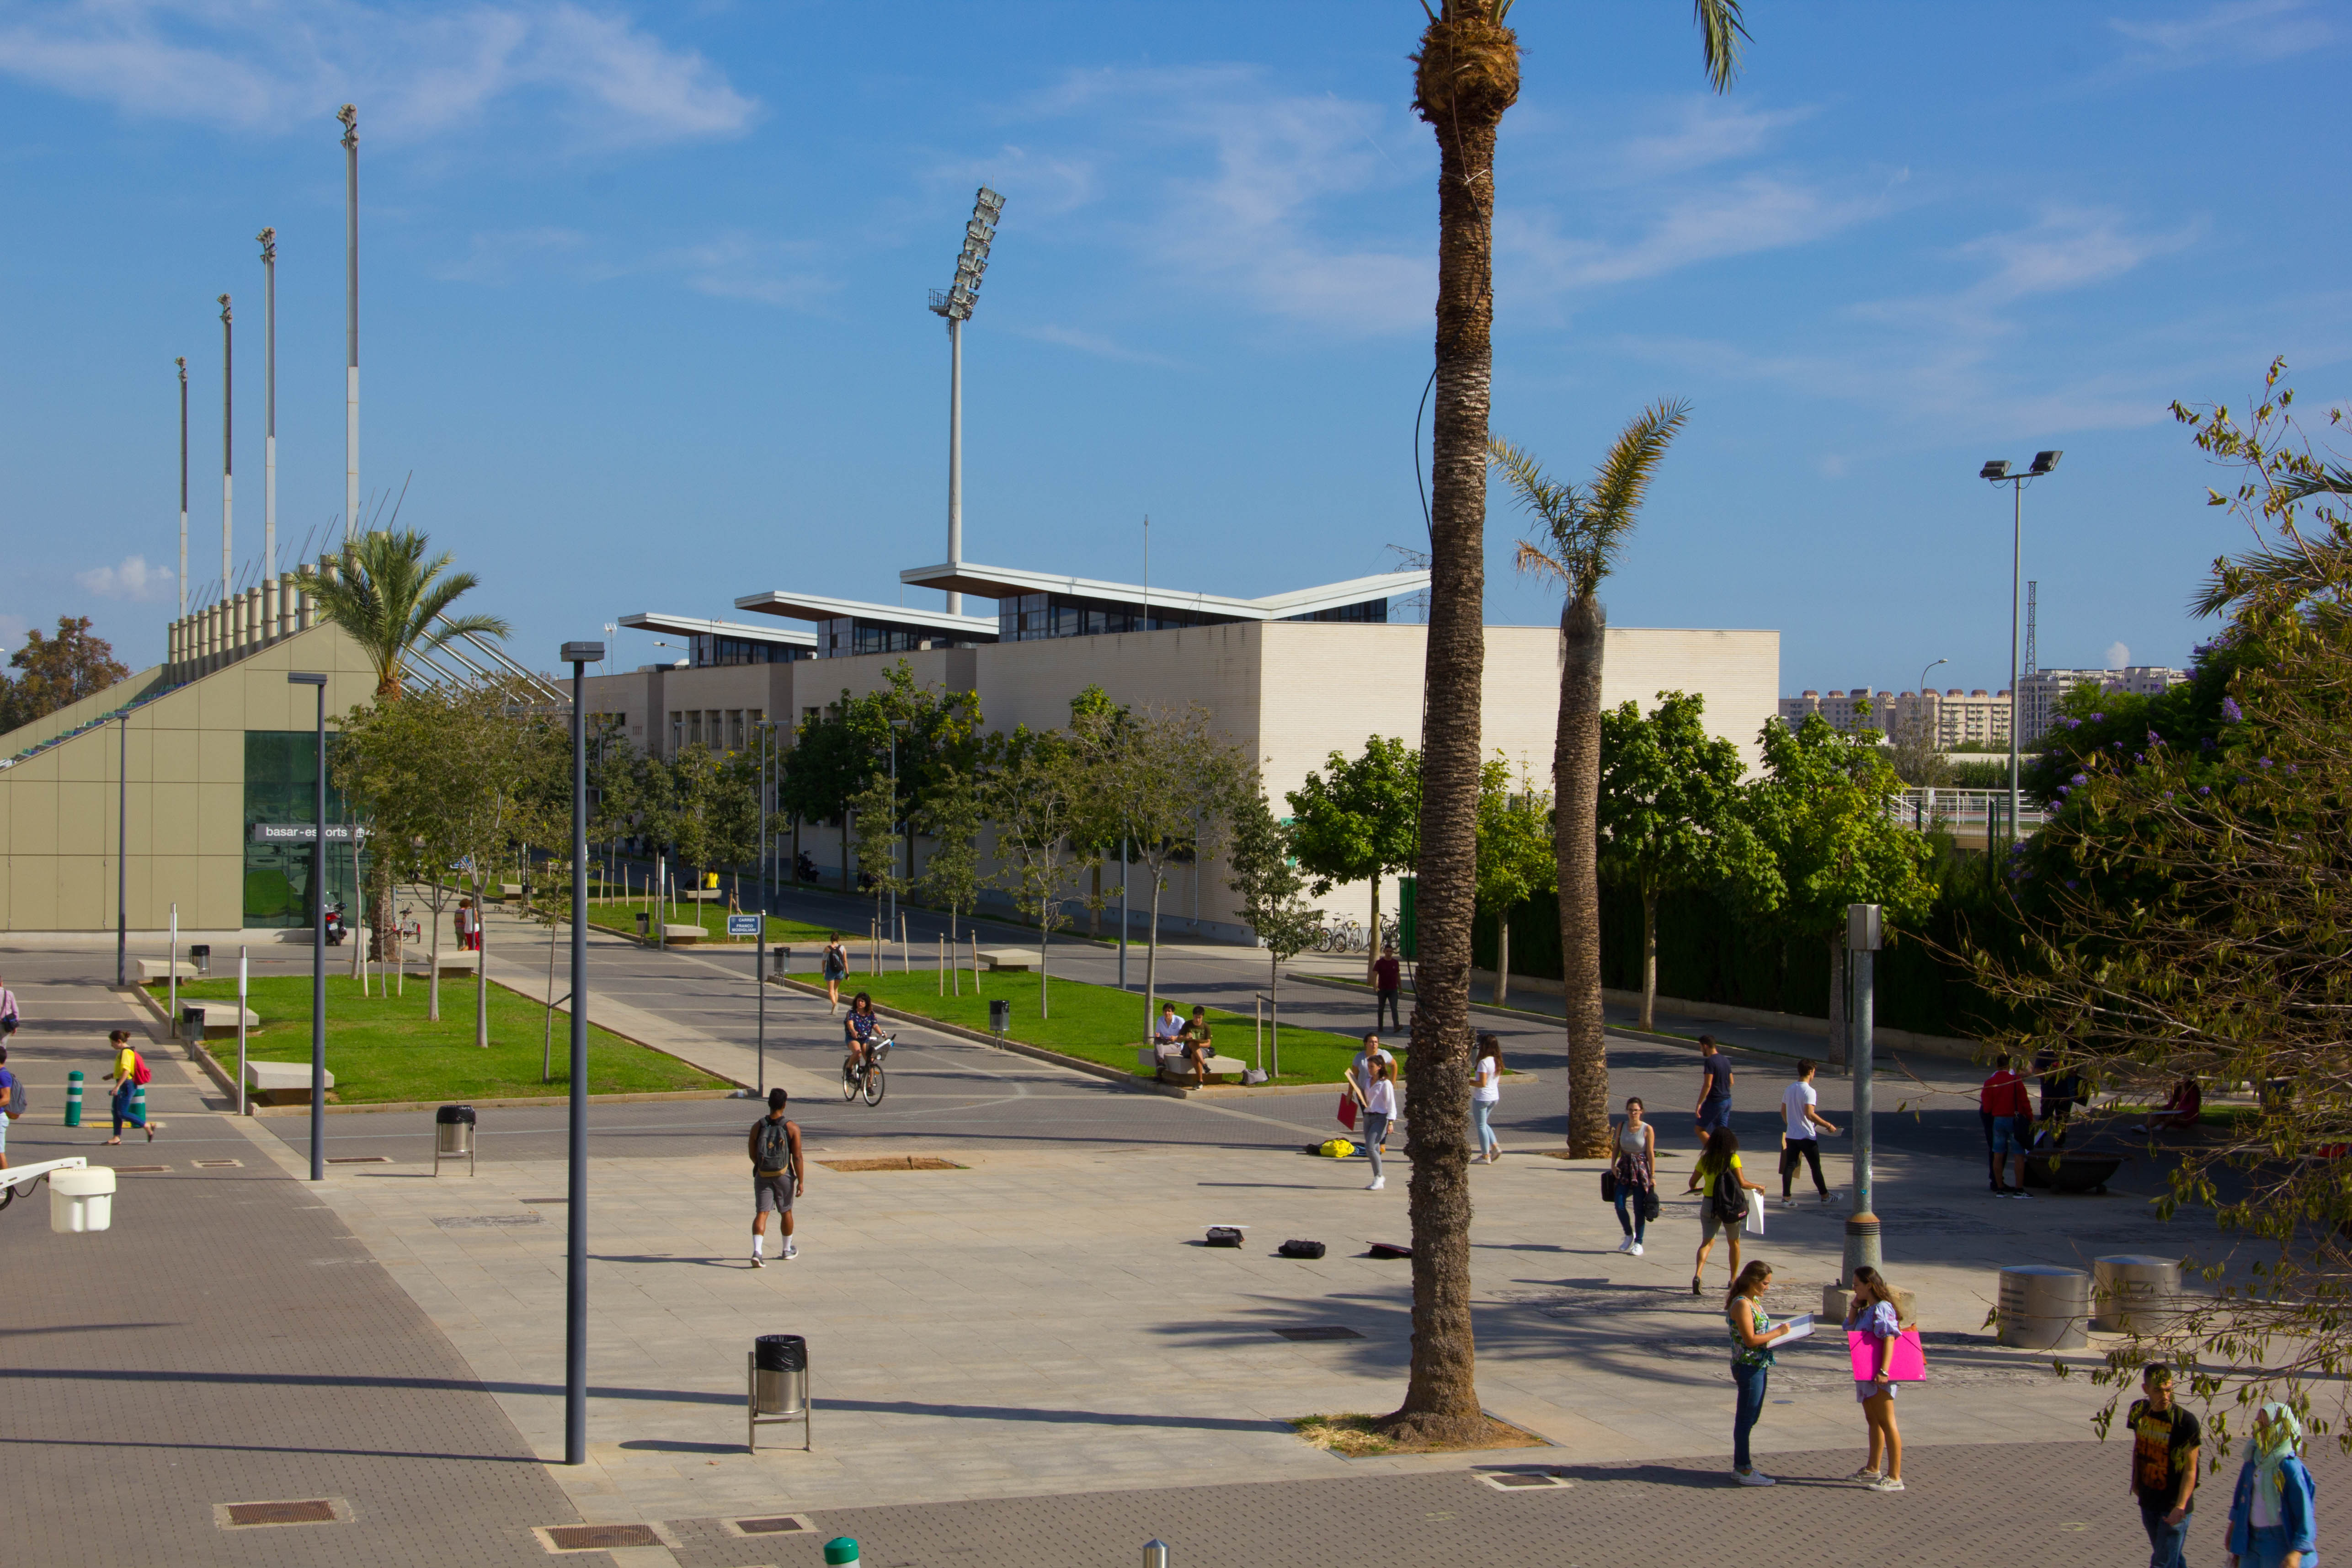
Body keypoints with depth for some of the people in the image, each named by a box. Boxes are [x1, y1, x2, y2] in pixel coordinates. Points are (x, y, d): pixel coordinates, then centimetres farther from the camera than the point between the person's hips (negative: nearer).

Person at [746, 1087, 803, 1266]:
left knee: (761, 1213, 0)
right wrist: (800, 1181, -5)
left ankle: (757, 1251, -19)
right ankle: (787, 1249, 33)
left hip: (763, 1176, 1)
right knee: (786, 1212, 17)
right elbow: (797, 1157, -11)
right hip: (784, 1176, -1)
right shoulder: (793, 1128, -11)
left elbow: (753, 1155, 5)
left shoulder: (757, 1127, -5)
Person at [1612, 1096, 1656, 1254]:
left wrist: (1653, 1176, -7)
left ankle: (1639, 1242, 12)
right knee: (1620, 1205, -4)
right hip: (1624, 1168, 3)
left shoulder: (1648, 1129, -9)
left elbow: (1651, 1154, -7)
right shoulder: (1621, 1126, 2)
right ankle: (1629, 1235, 20)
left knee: (1639, 1208, 0)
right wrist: (1614, 1166, 0)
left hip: (1641, 1169, -3)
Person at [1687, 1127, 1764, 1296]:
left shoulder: (1705, 1160, 2)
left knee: (1707, 1242, 0)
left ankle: (1698, 1274, -25)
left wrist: (1694, 1189, 33)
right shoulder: (1732, 1158, -9)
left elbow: (1692, 1182, 10)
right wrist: (1757, 1187, 2)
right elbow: (1742, 1183, -15)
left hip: (1708, 1204, 2)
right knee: (1734, 1243, 19)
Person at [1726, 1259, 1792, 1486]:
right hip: (1748, 1367, -10)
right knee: (1746, 1418, -2)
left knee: (1751, 1417, 16)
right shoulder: (1741, 1305, -18)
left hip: (1760, 1365, 10)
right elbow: (1751, 1340, -22)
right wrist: (1778, 1332, -16)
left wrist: (1779, 1331, 7)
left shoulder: (1755, 1302, 12)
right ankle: (1744, 1470, 4)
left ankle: (1741, 1466, 25)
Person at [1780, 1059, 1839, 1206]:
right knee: (1815, 1167, 7)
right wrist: (1828, 1125, -18)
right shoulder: (1810, 1092, -17)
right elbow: (1810, 1114, -26)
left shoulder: (1789, 1089, 6)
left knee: (1789, 1166, 5)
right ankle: (1825, 1196, 20)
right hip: (1807, 1137, -6)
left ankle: (1786, 1198, 2)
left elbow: (1783, 1112, 13)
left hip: (1792, 1135, 6)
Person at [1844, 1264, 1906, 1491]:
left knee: (1887, 1423, -11)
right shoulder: (1866, 1310, 15)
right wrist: (1854, 1306, 5)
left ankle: (1895, 1477, -12)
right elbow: (1850, 1328, 15)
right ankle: (1873, 1469, 32)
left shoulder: (1882, 1309, -16)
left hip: (1879, 1377, -11)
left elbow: (1889, 1339, -24)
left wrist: (1884, 1371, -30)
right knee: (1873, 1421, 20)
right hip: (1865, 1375, 11)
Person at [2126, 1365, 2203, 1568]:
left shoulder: (2185, 1422, -20)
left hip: (2173, 1506, -6)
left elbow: (2190, 1469, -19)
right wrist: (2136, 1482, 16)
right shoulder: (2139, 1410, -2)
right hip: (2148, 1500, 6)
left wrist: (2180, 1506, -29)